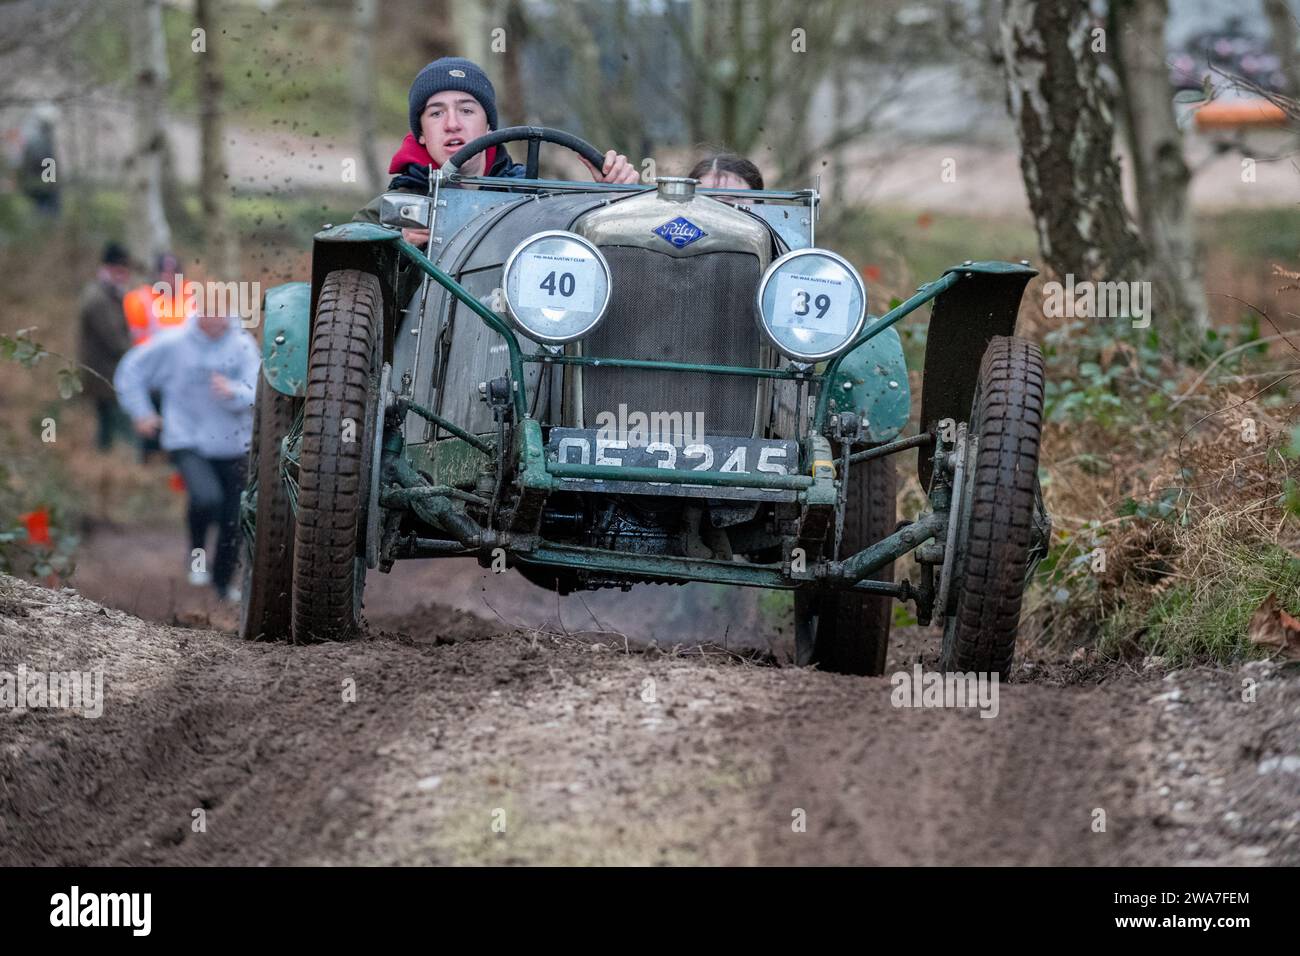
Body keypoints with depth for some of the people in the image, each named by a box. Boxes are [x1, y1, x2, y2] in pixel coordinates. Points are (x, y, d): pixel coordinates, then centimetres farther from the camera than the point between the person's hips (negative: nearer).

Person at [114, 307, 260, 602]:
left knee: (233, 521, 8)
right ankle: (196, 552, 2)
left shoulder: (243, 345, -5)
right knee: (206, 498, -28)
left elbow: (257, 396, -11)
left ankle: (223, 581, 31)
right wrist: (141, 413, 4)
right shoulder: (172, 343, -7)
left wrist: (232, 392, -30)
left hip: (230, 444, 2)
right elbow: (131, 372, 8)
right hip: (187, 441, -2)